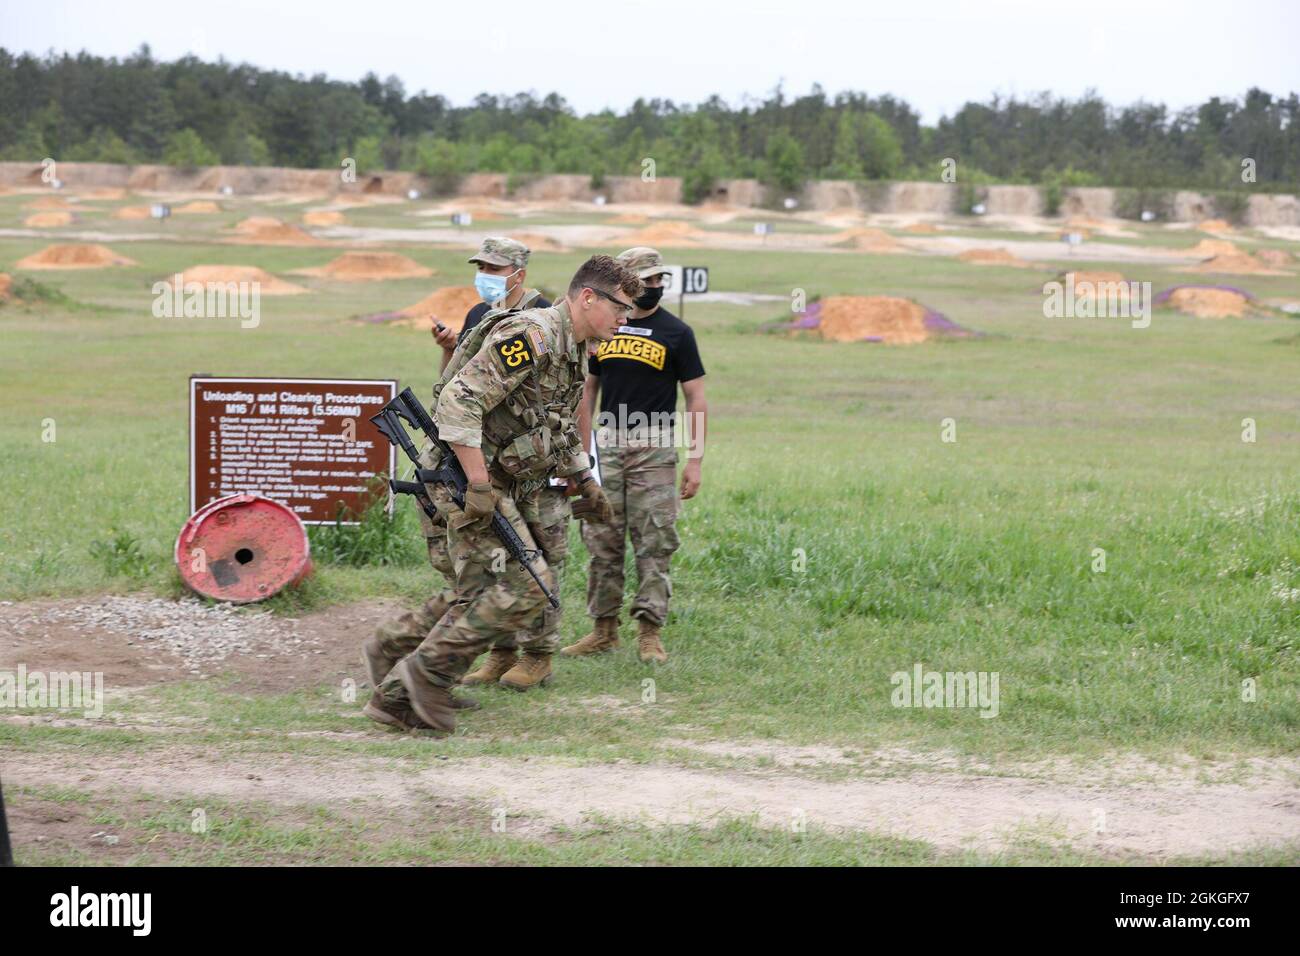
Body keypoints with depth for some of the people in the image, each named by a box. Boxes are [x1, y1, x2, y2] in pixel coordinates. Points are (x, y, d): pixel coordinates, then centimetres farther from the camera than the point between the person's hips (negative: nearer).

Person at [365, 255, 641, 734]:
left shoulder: (572, 352, 15)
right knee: (525, 586, -15)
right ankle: (428, 670, -8)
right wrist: (479, 485, -25)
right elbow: (459, 400, -25)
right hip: (471, 483, -10)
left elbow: (562, 430, 31)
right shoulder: (530, 335, -18)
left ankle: (397, 695, 10)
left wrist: (585, 482, 21)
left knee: (481, 600, 6)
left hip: (510, 491, 10)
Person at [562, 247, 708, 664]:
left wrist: (695, 460, -9)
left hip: (654, 449, -3)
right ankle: (604, 629, 14)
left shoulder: (676, 333, -1)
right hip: (607, 445, 3)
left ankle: (650, 633, 0)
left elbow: (696, 401, -1)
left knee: (654, 543, -4)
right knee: (602, 542, 5)